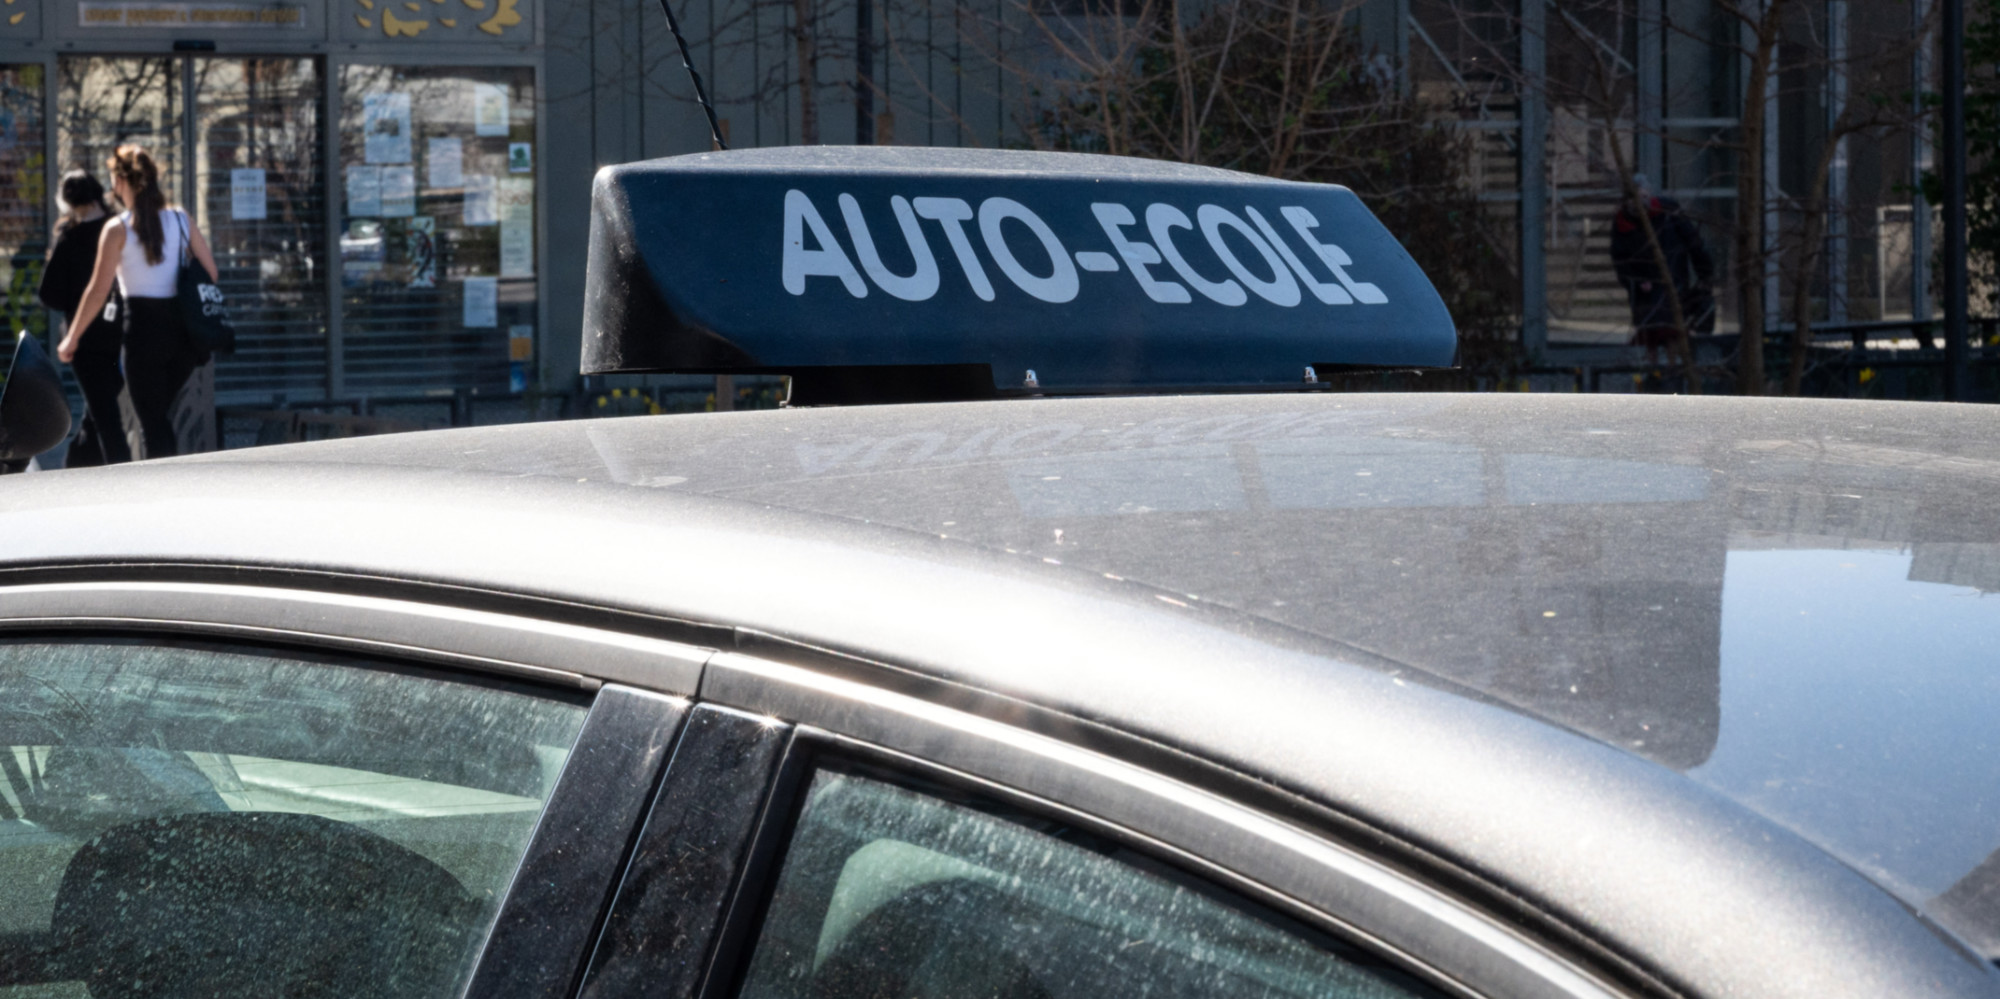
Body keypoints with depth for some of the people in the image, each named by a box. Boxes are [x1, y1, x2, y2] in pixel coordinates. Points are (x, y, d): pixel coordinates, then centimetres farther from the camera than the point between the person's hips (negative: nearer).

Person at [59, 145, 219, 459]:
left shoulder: (118, 229, -8)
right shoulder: (181, 220, 4)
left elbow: (99, 290, -8)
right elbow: (210, 272, 5)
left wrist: (72, 338, 1)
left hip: (143, 327, -5)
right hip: (182, 326, 5)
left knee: (152, 421, 3)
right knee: (161, 414, 20)